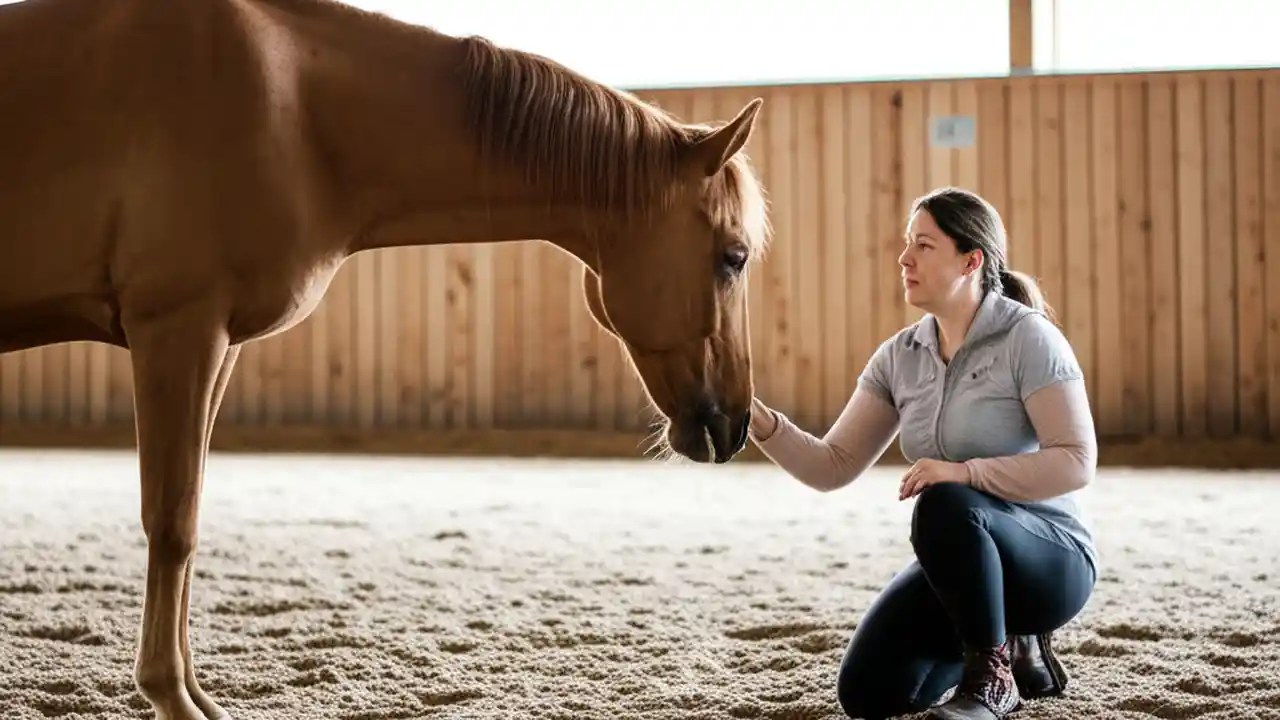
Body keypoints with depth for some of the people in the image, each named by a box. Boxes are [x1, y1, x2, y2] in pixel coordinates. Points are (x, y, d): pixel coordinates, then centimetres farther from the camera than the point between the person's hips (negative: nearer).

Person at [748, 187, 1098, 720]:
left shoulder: (1028, 337, -14)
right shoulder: (900, 356, 3)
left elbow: (1076, 462, -21)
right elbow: (832, 468, 2)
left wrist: (965, 472, -31)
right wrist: (762, 423, -16)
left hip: (1049, 559, -6)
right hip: (961, 565, 7)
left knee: (944, 507, -37)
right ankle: (1011, 647, 17)